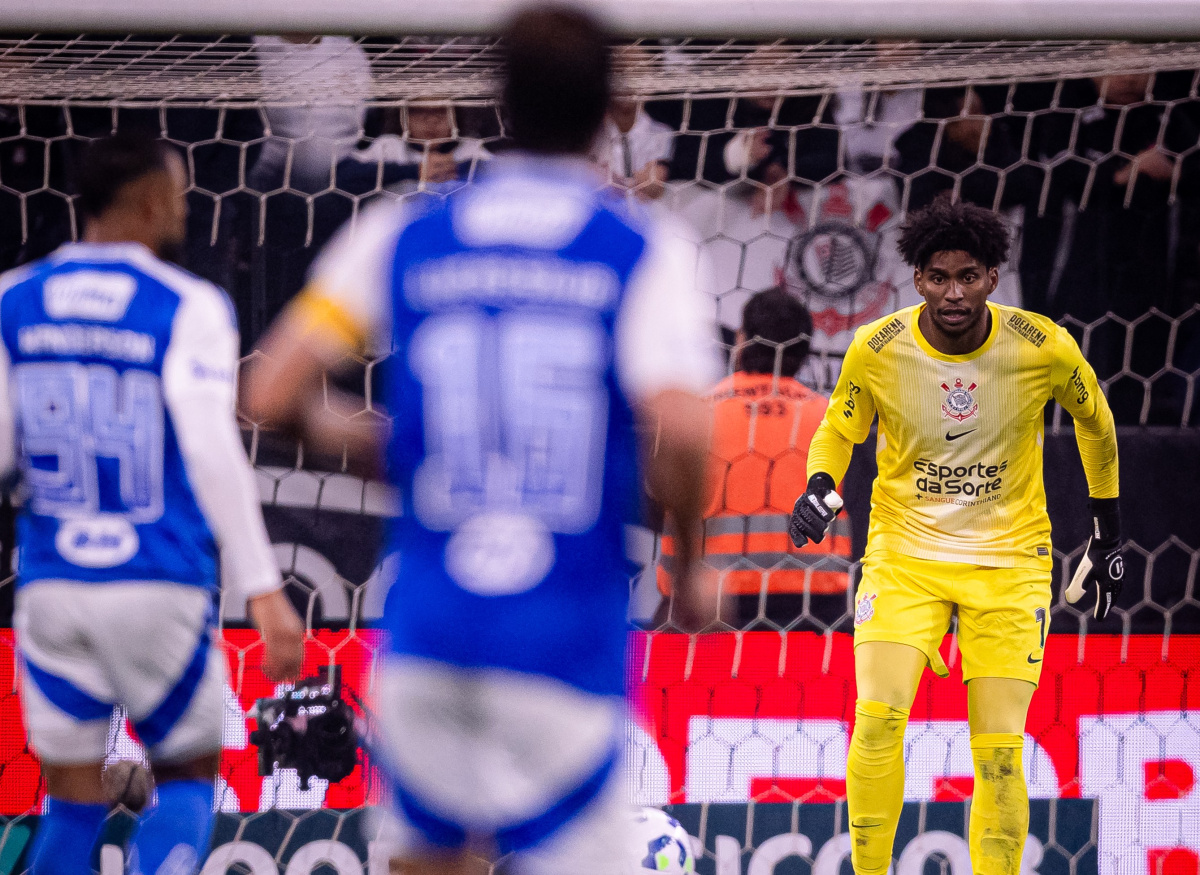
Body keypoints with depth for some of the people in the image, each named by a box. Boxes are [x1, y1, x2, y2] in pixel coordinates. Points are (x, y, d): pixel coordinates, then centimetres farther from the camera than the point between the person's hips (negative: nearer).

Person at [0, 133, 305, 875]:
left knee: (72, 800, 11)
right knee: (188, 775, 14)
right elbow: (212, 452, -15)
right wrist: (264, 590, -16)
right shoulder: (189, 308, -7)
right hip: (160, 589, -3)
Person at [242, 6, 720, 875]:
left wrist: (337, 429, 21)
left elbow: (272, 396, -1)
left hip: (427, 632, 3)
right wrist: (690, 571, 0)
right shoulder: (646, 253, -3)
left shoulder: (399, 239, 4)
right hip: (567, 637, -3)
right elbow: (682, 434, -17)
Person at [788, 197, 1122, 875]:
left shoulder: (1044, 347, -11)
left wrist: (1109, 533, 15)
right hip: (905, 552, 0)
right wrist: (820, 489, -13)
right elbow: (838, 431, 9)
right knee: (877, 718, -19)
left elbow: (1095, 421, 9)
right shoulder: (877, 350, -10)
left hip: (1009, 559, 0)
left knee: (999, 752, -6)